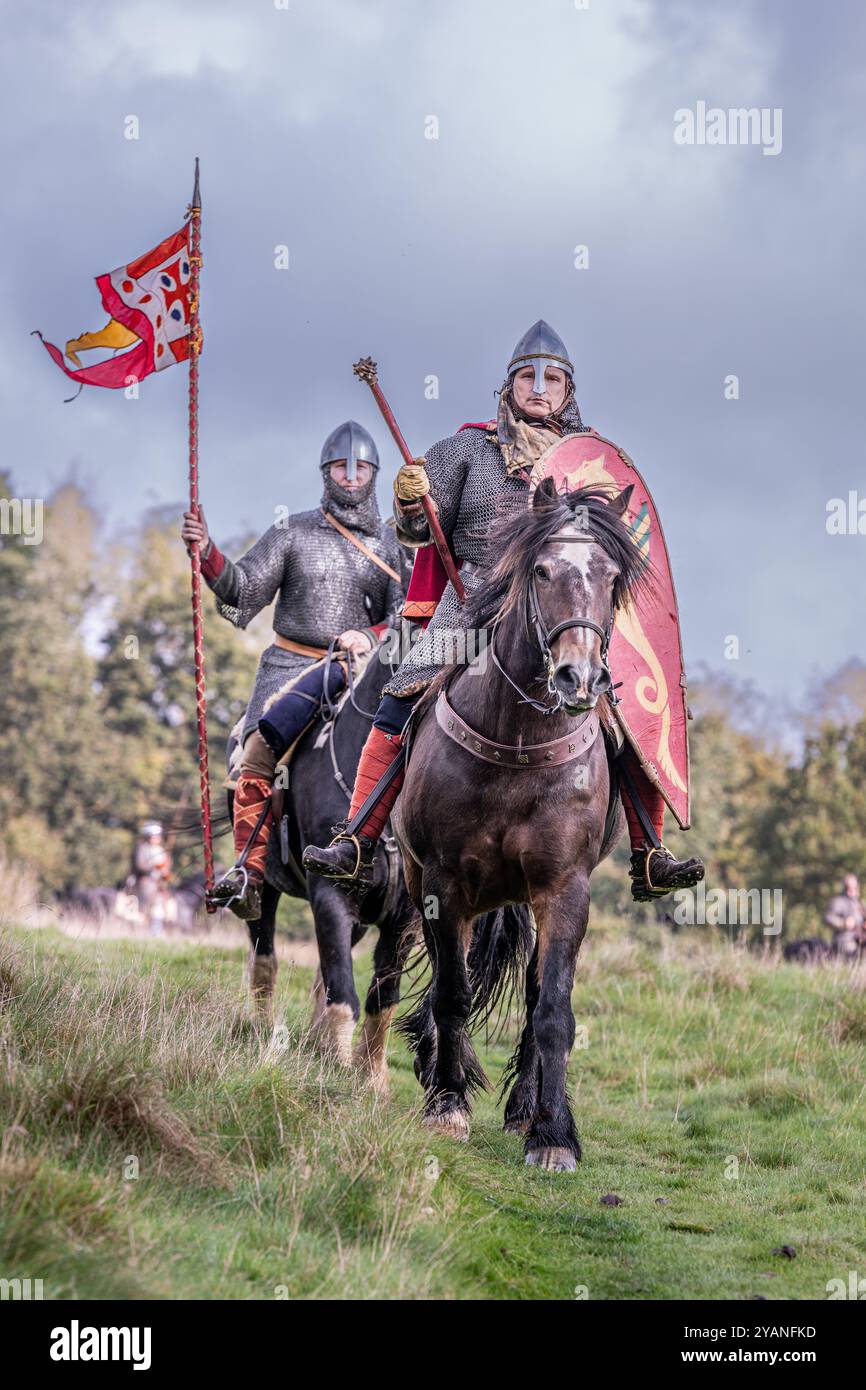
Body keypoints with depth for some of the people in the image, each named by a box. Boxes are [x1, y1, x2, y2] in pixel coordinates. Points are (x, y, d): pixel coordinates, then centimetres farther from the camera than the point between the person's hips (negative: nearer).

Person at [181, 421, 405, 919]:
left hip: (361, 667, 1)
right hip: (290, 663, -1)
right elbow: (245, 590, 2)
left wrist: (373, 638, -10)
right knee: (257, 757, -24)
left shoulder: (390, 544, 13)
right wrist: (207, 553, -14)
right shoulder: (294, 533, 11)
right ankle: (249, 874, -28)